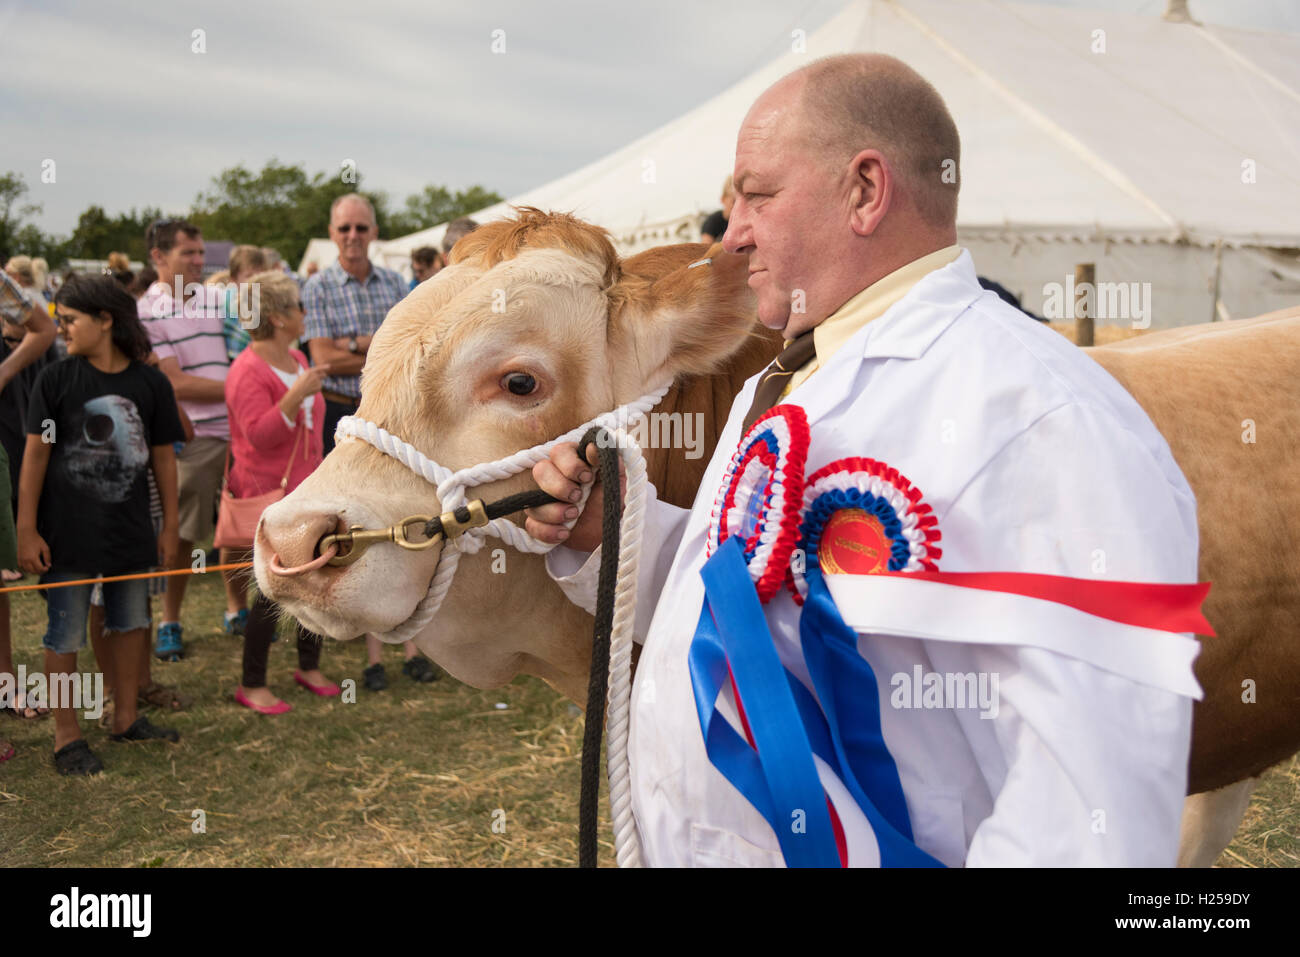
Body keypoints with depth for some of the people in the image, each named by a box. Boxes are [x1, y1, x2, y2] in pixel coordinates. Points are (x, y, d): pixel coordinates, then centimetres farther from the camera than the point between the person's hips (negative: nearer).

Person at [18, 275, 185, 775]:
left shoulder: (150, 383, -3)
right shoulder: (56, 379, -8)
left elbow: (162, 456, 5)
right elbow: (35, 454, -6)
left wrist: (171, 525, 8)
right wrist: (27, 531, -9)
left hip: (128, 528, 3)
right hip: (67, 532, -3)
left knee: (132, 623, 15)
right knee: (65, 635, 4)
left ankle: (126, 718, 32)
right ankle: (66, 736, 17)